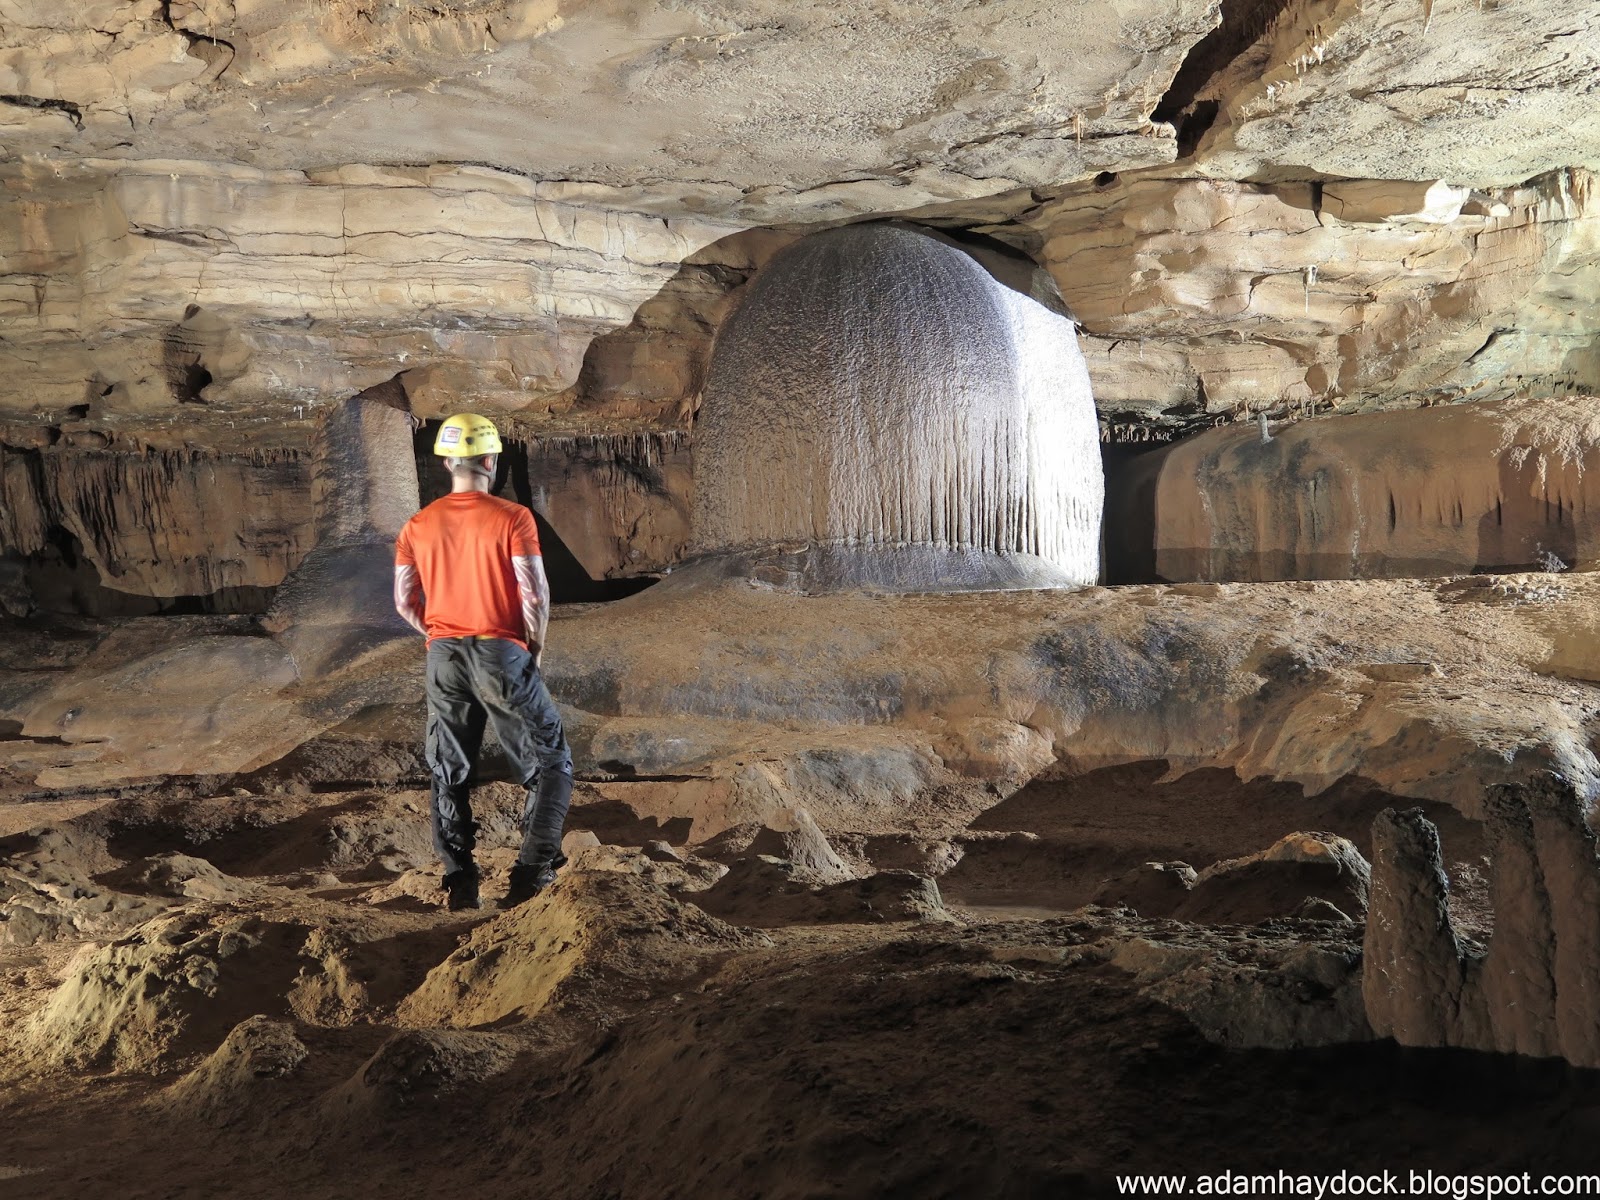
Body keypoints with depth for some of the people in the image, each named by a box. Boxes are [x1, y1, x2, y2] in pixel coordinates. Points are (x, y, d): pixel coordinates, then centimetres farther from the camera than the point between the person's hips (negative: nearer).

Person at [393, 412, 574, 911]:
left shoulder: (419, 525, 4)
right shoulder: (513, 518, -10)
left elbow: (404, 601, 4)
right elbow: (535, 594, -14)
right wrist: (536, 645, 2)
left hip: (444, 658, 5)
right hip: (502, 654, -4)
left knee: (449, 772, 16)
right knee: (550, 764, 8)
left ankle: (458, 884, 16)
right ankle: (532, 872, -1)